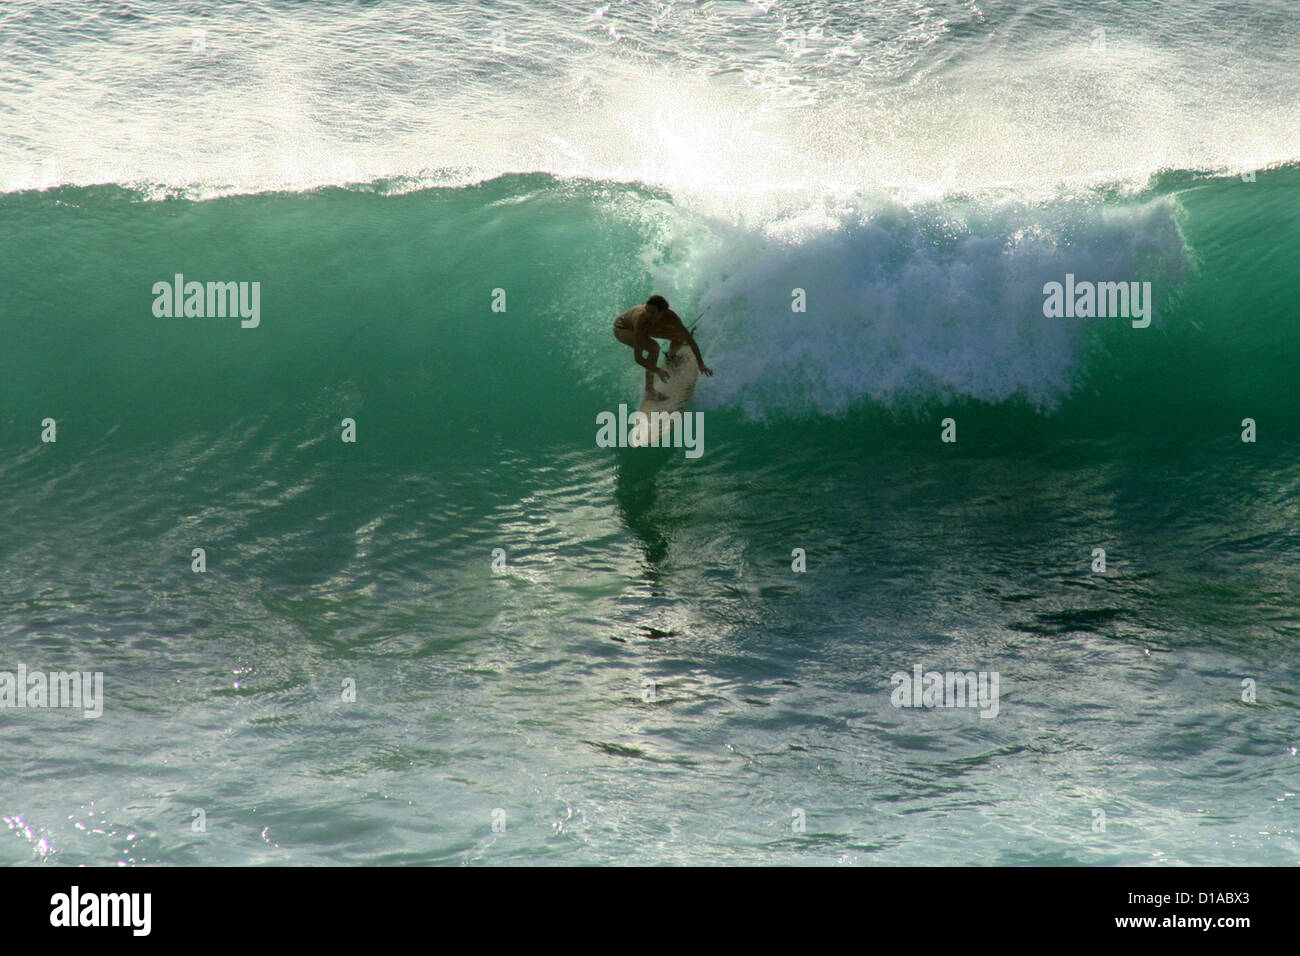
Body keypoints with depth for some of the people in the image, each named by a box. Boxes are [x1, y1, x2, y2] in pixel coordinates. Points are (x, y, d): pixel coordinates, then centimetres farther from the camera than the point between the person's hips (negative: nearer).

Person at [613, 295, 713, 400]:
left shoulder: (670, 316, -33)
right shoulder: (641, 322, -46)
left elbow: (689, 338, -22)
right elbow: (638, 358, -44)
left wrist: (701, 364, -27)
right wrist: (658, 371, -57)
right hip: (622, 329, -6)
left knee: (681, 337, 0)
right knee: (654, 347, -32)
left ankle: (670, 355, 37)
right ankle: (649, 391, -22)